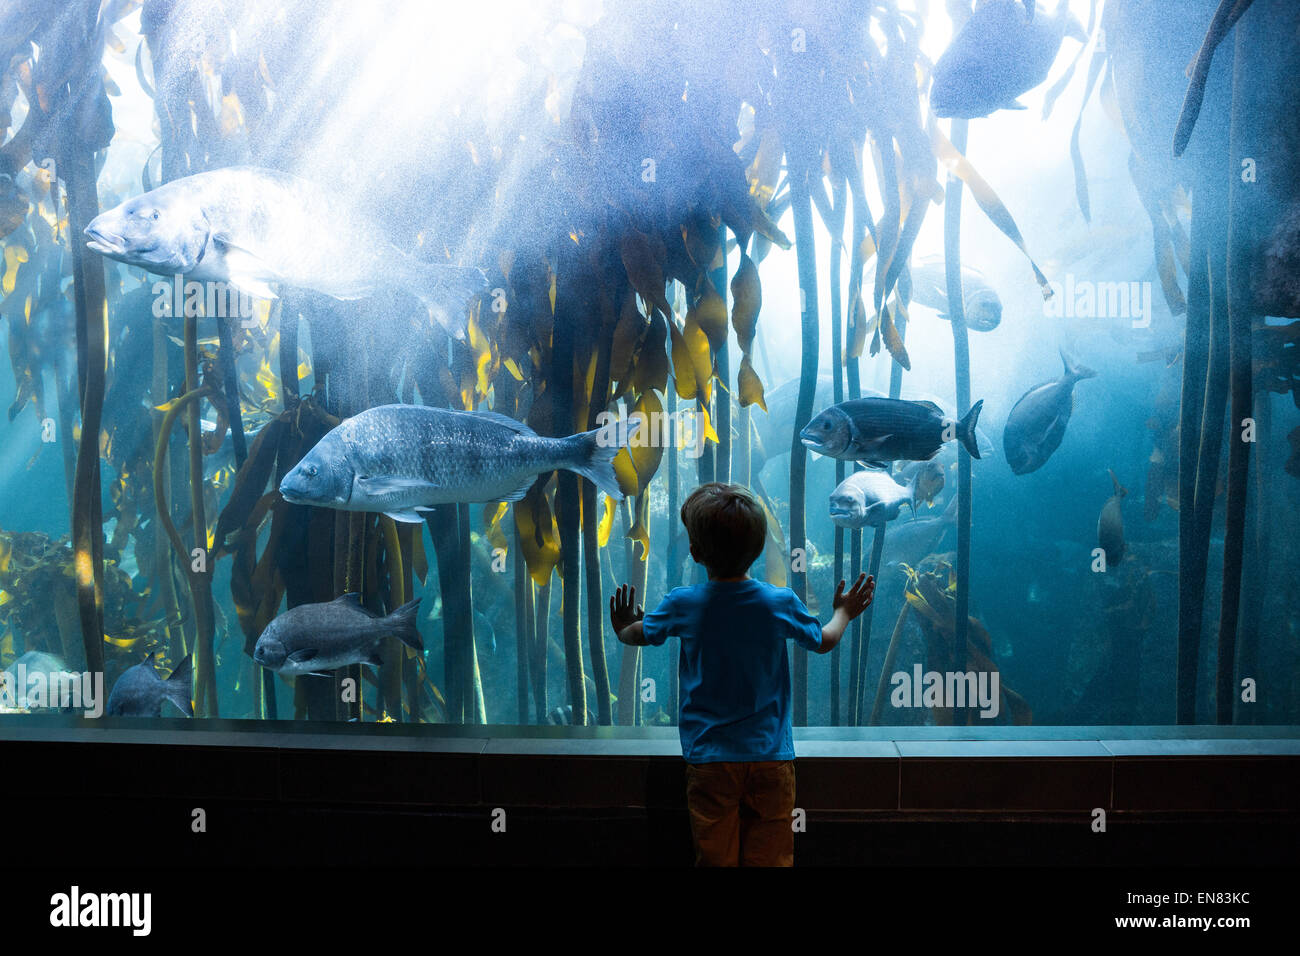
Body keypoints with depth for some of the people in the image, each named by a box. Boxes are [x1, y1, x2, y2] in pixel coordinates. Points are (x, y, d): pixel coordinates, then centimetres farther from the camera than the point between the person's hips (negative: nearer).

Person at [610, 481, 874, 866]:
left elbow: (639, 635, 11)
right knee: (770, 857, 10)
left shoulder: (682, 604, -9)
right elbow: (823, 641, 10)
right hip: (771, 758, 0)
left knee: (715, 857, 9)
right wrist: (844, 613, 32)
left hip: (708, 759, 0)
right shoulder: (781, 603, -8)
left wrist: (622, 629, 35)